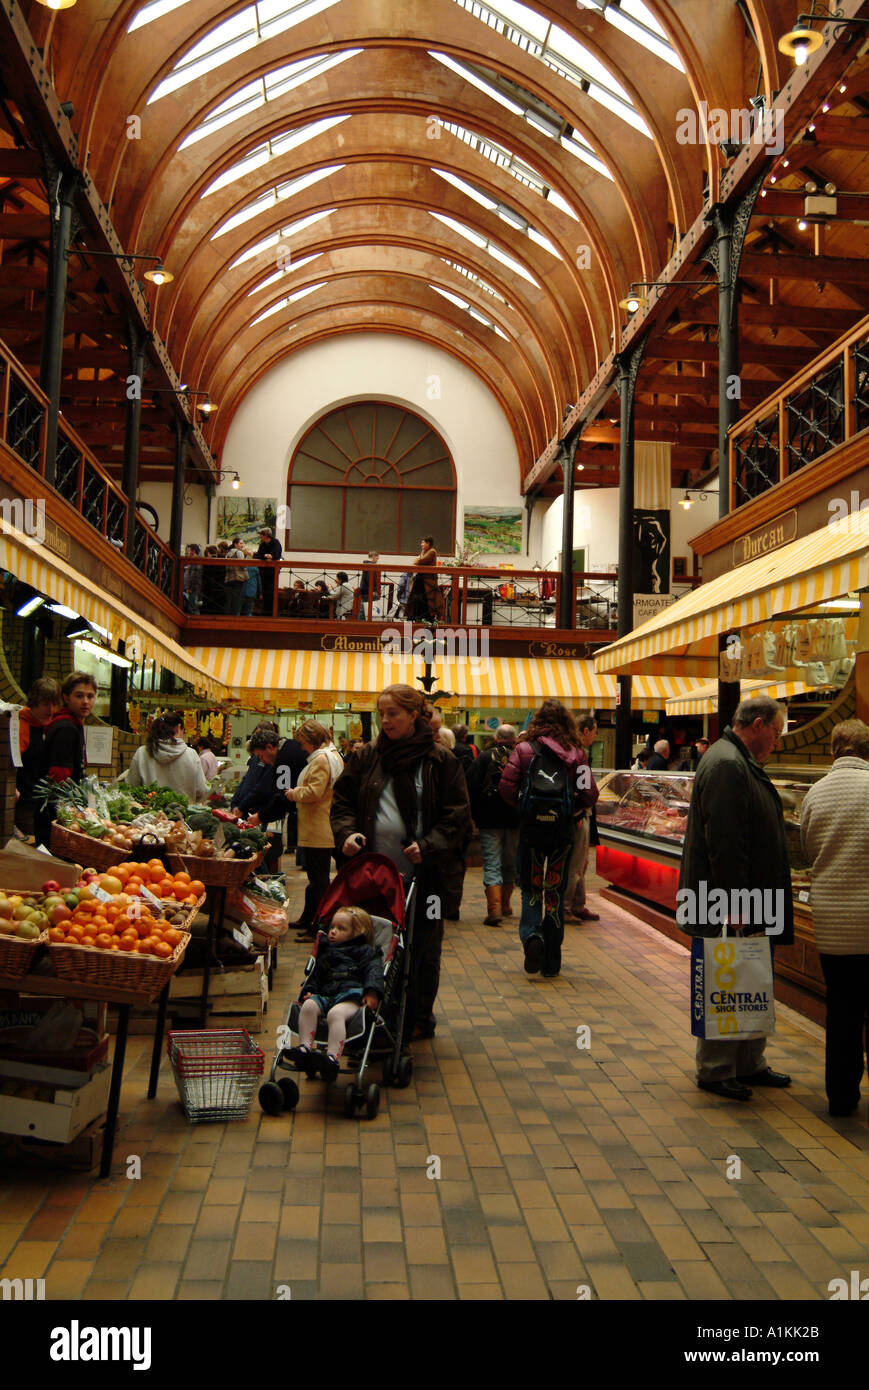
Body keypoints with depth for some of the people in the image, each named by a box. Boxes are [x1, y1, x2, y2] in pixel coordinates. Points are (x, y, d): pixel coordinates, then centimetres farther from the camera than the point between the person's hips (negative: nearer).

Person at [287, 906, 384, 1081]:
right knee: (309, 1006, -27)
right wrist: (309, 990, 11)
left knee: (335, 1013, -37)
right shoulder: (325, 953, 35)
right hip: (325, 996, 6)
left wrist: (372, 992, -16)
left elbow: (374, 971, 2)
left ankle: (333, 1058, -50)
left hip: (351, 997, -6)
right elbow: (315, 975, 33)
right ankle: (304, 1048, -32)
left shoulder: (366, 952, 17)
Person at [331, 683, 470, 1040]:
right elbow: (343, 799, 11)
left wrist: (429, 845, -16)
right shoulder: (366, 757, 8)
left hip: (423, 875, -2)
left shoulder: (441, 762, -1)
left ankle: (419, 1018, 24)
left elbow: (457, 813, -3)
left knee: (422, 950, 9)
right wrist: (347, 831, -9)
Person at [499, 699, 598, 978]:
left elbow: (506, 788, -11)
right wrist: (569, 808, 11)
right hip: (563, 831, 1)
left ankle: (531, 935, -15)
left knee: (531, 888, 14)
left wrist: (523, 807, 7)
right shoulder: (577, 753, -3)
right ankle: (551, 964, 15)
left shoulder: (524, 749, -6)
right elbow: (589, 795, -8)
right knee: (556, 892, 11)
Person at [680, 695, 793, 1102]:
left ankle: (749, 1064, 28)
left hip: (743, 903, 11)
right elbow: (725, 843, -24)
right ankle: (715, 1072, 11)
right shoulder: (726, 765, -18)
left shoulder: (741, 763, 17)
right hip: (724, 904, -11)